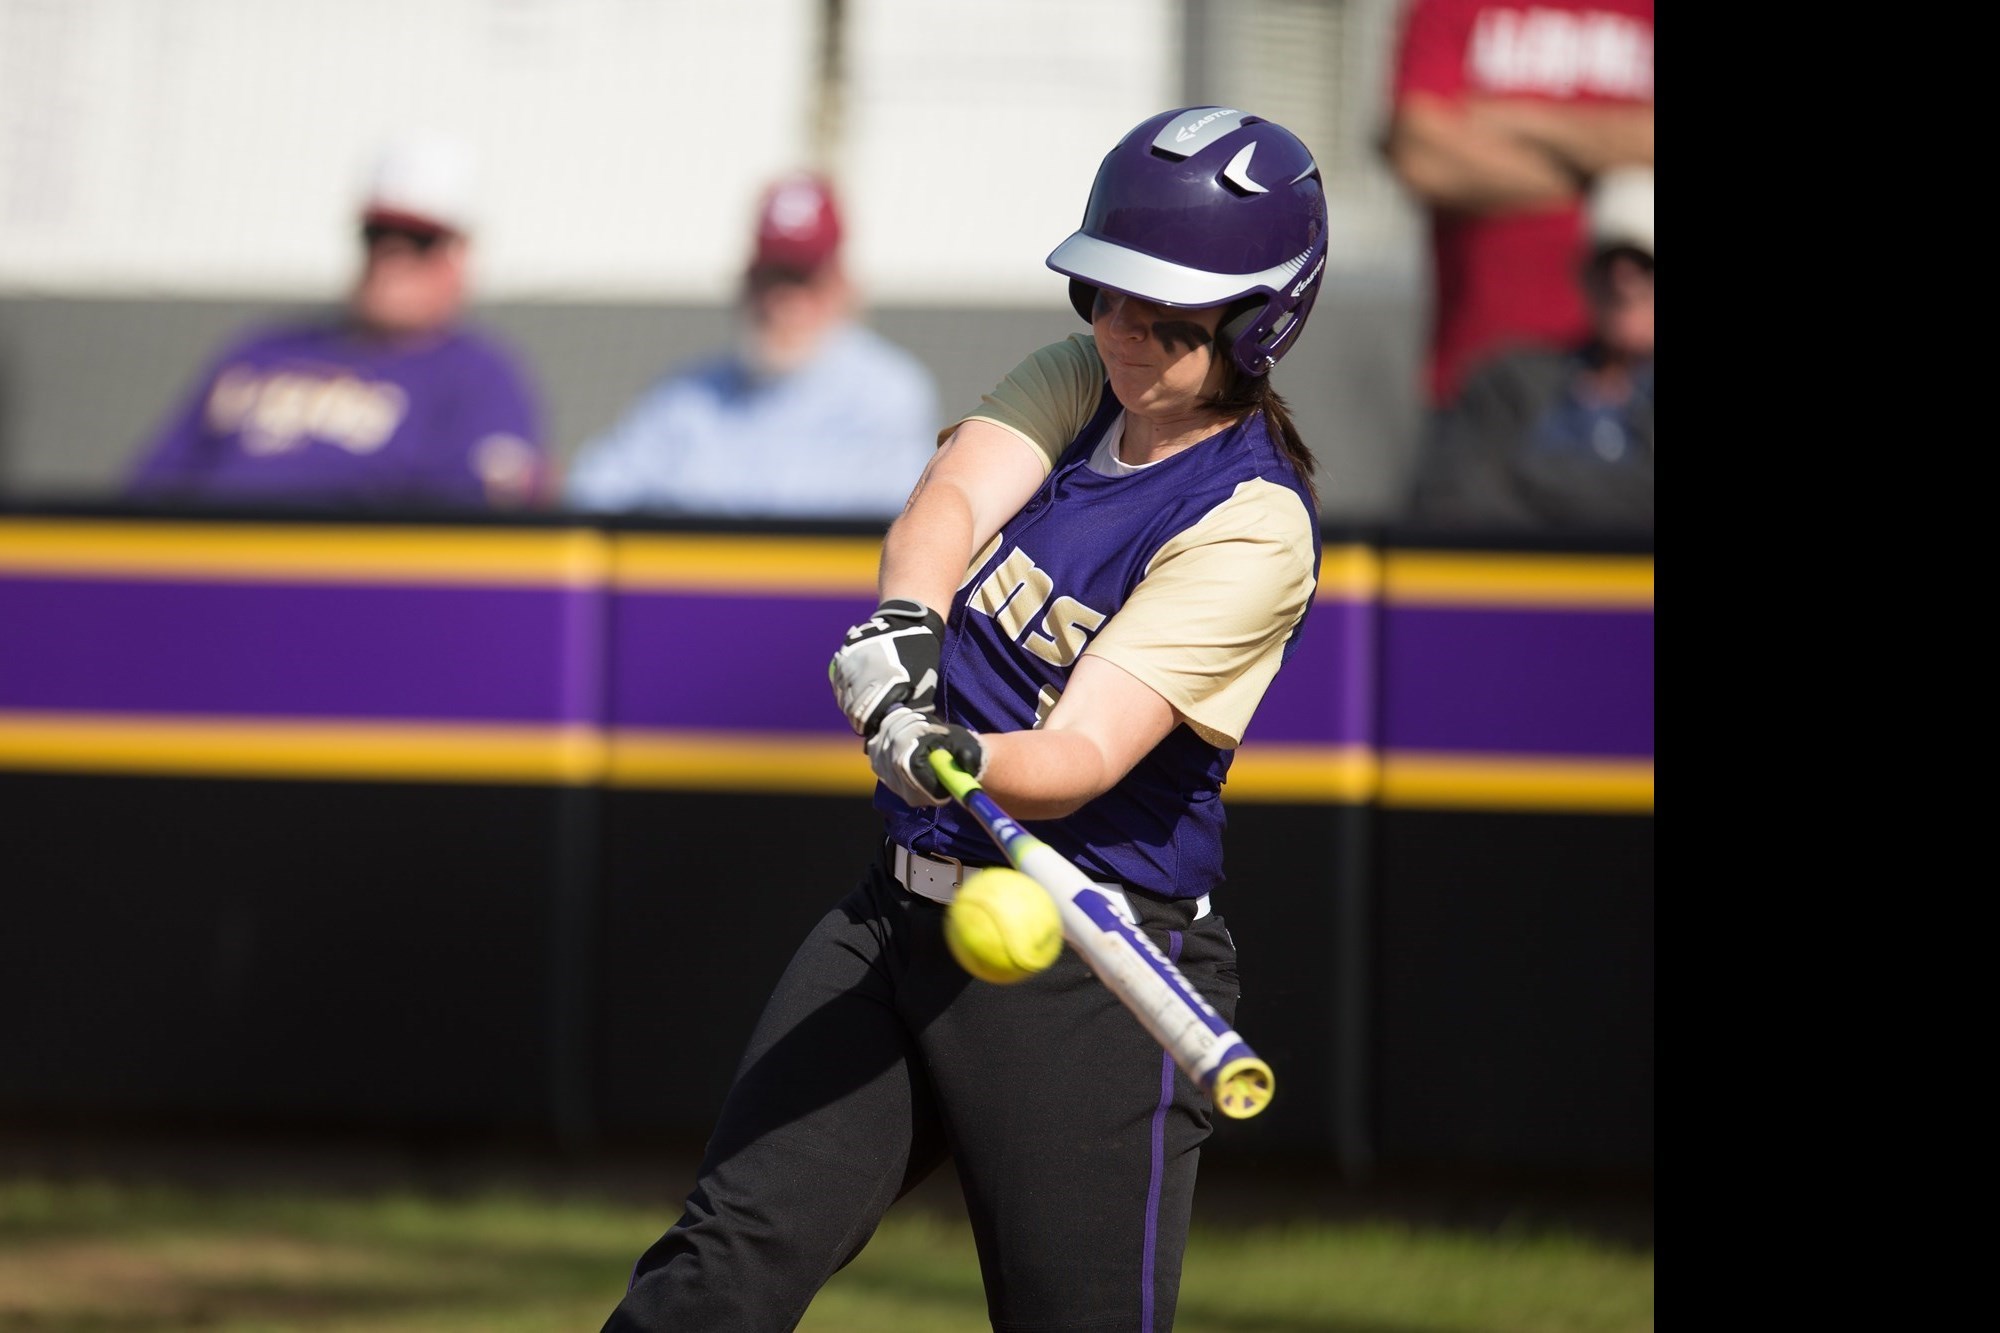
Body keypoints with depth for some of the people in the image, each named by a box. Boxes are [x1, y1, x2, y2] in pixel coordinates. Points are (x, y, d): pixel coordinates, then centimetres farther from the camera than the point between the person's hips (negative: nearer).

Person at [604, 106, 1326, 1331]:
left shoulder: (1255, 525, -13)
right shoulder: (1079, 386, 7)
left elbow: (1085, 756, -23)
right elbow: (956, 499, -14)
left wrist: (963, 761, -45)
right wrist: (903, 622, -36)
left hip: (1087, 980, -6)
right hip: (903, 912, 6)